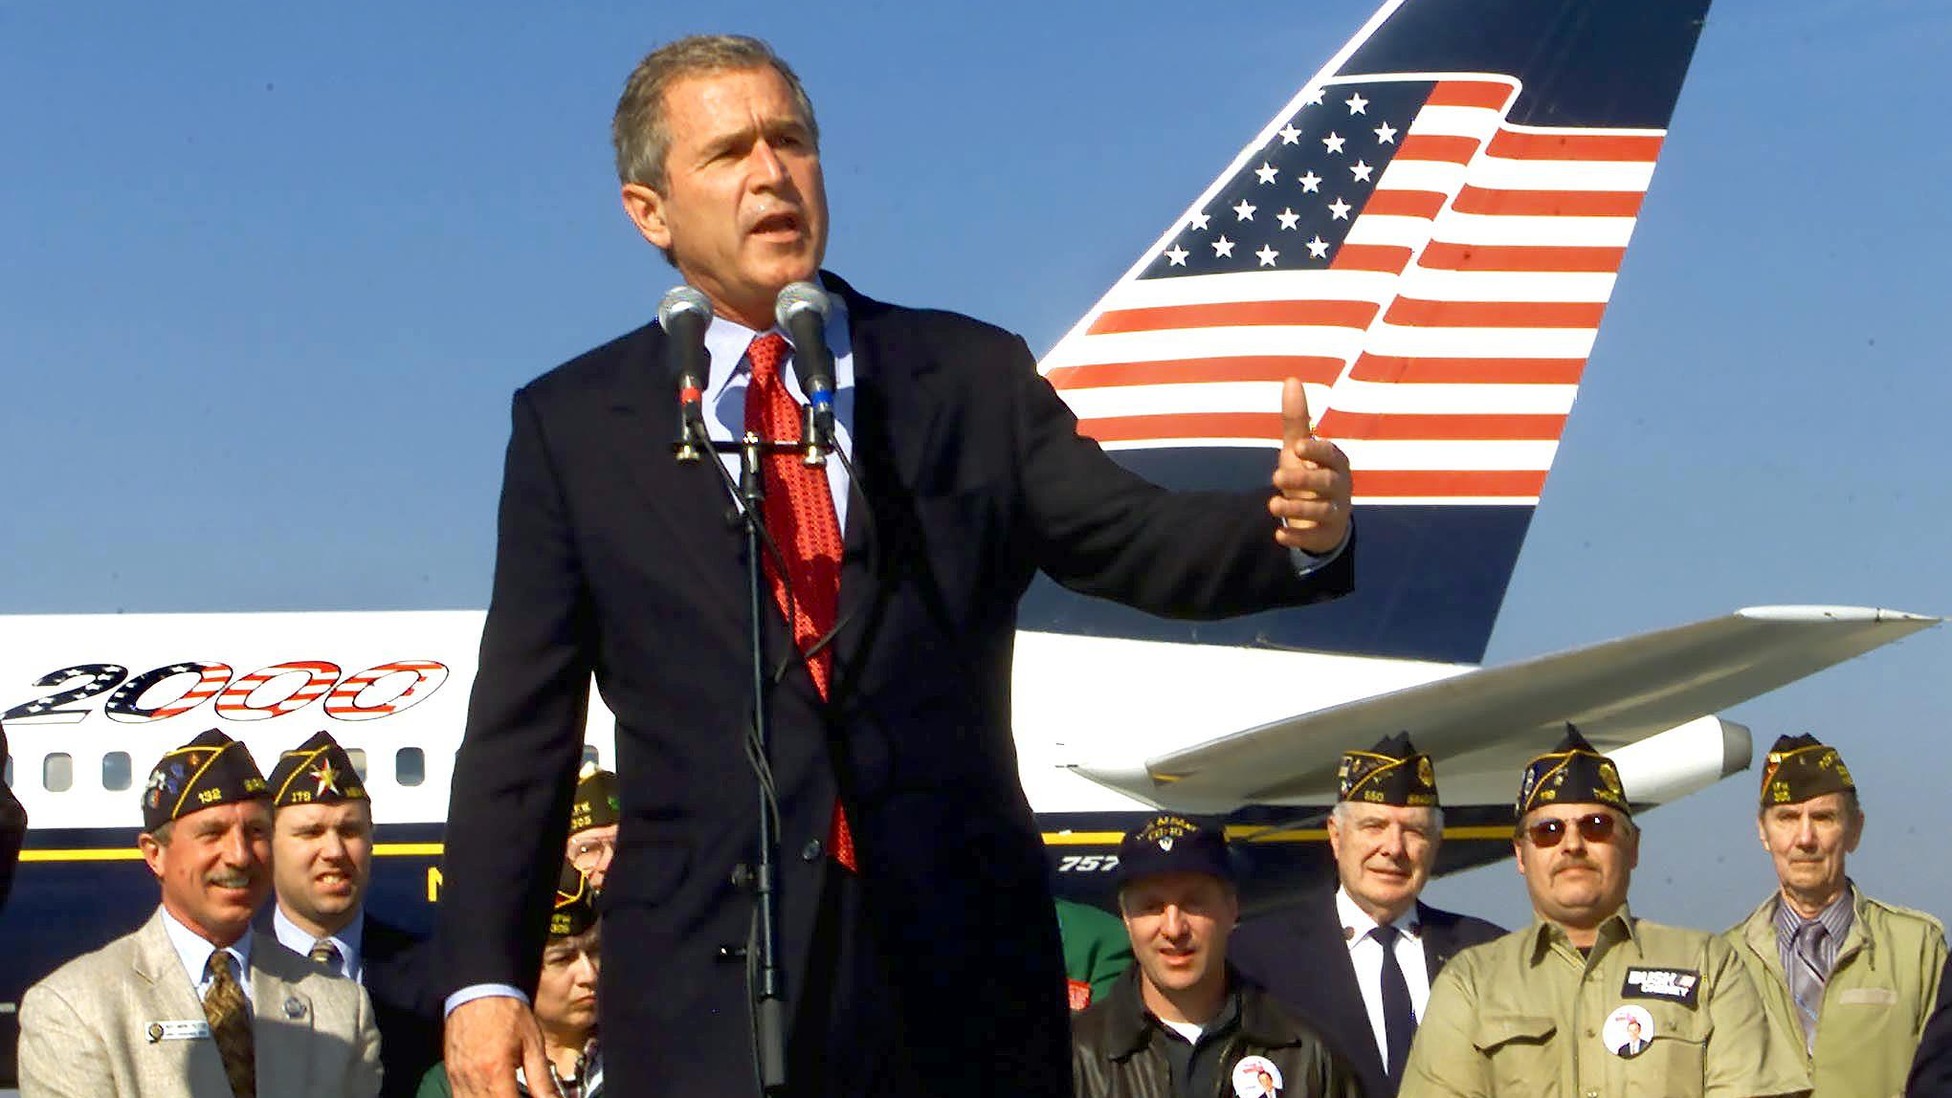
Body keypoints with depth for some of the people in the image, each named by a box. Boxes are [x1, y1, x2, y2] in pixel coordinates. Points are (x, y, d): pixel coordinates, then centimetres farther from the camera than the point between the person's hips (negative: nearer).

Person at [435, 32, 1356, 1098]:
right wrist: (483, 975, -4)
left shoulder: (971, 377, 9)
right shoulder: (572, 424, 6)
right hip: (706, 980, -1)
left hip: (963, 964, 1)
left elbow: (1139, 538, -1)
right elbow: (519, 729, 4)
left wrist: (1300, 531, -23)